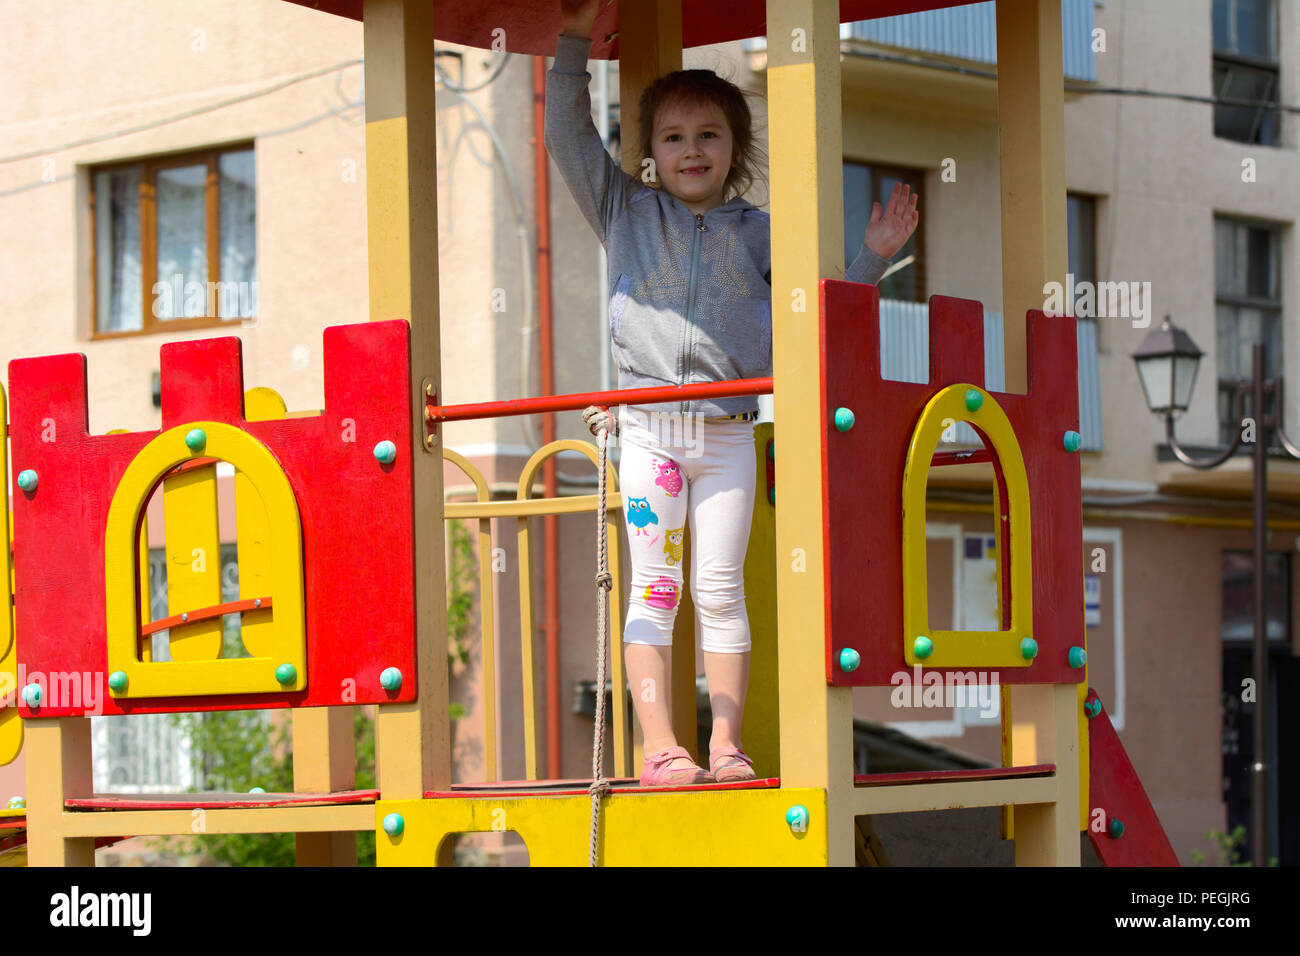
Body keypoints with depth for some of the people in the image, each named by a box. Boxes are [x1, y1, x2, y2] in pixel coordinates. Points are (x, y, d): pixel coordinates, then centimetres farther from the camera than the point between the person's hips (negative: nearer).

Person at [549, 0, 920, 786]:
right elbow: (569, 137, 8)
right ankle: (660, 745, -5)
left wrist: (873, 258, 5)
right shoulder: (627, 211, 10)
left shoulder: (756, 233, 11)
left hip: (728, 433, 1)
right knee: (654, 588, -3)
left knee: (721, 589, 1)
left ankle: (727, 743, 3)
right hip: (648, 431, -1)